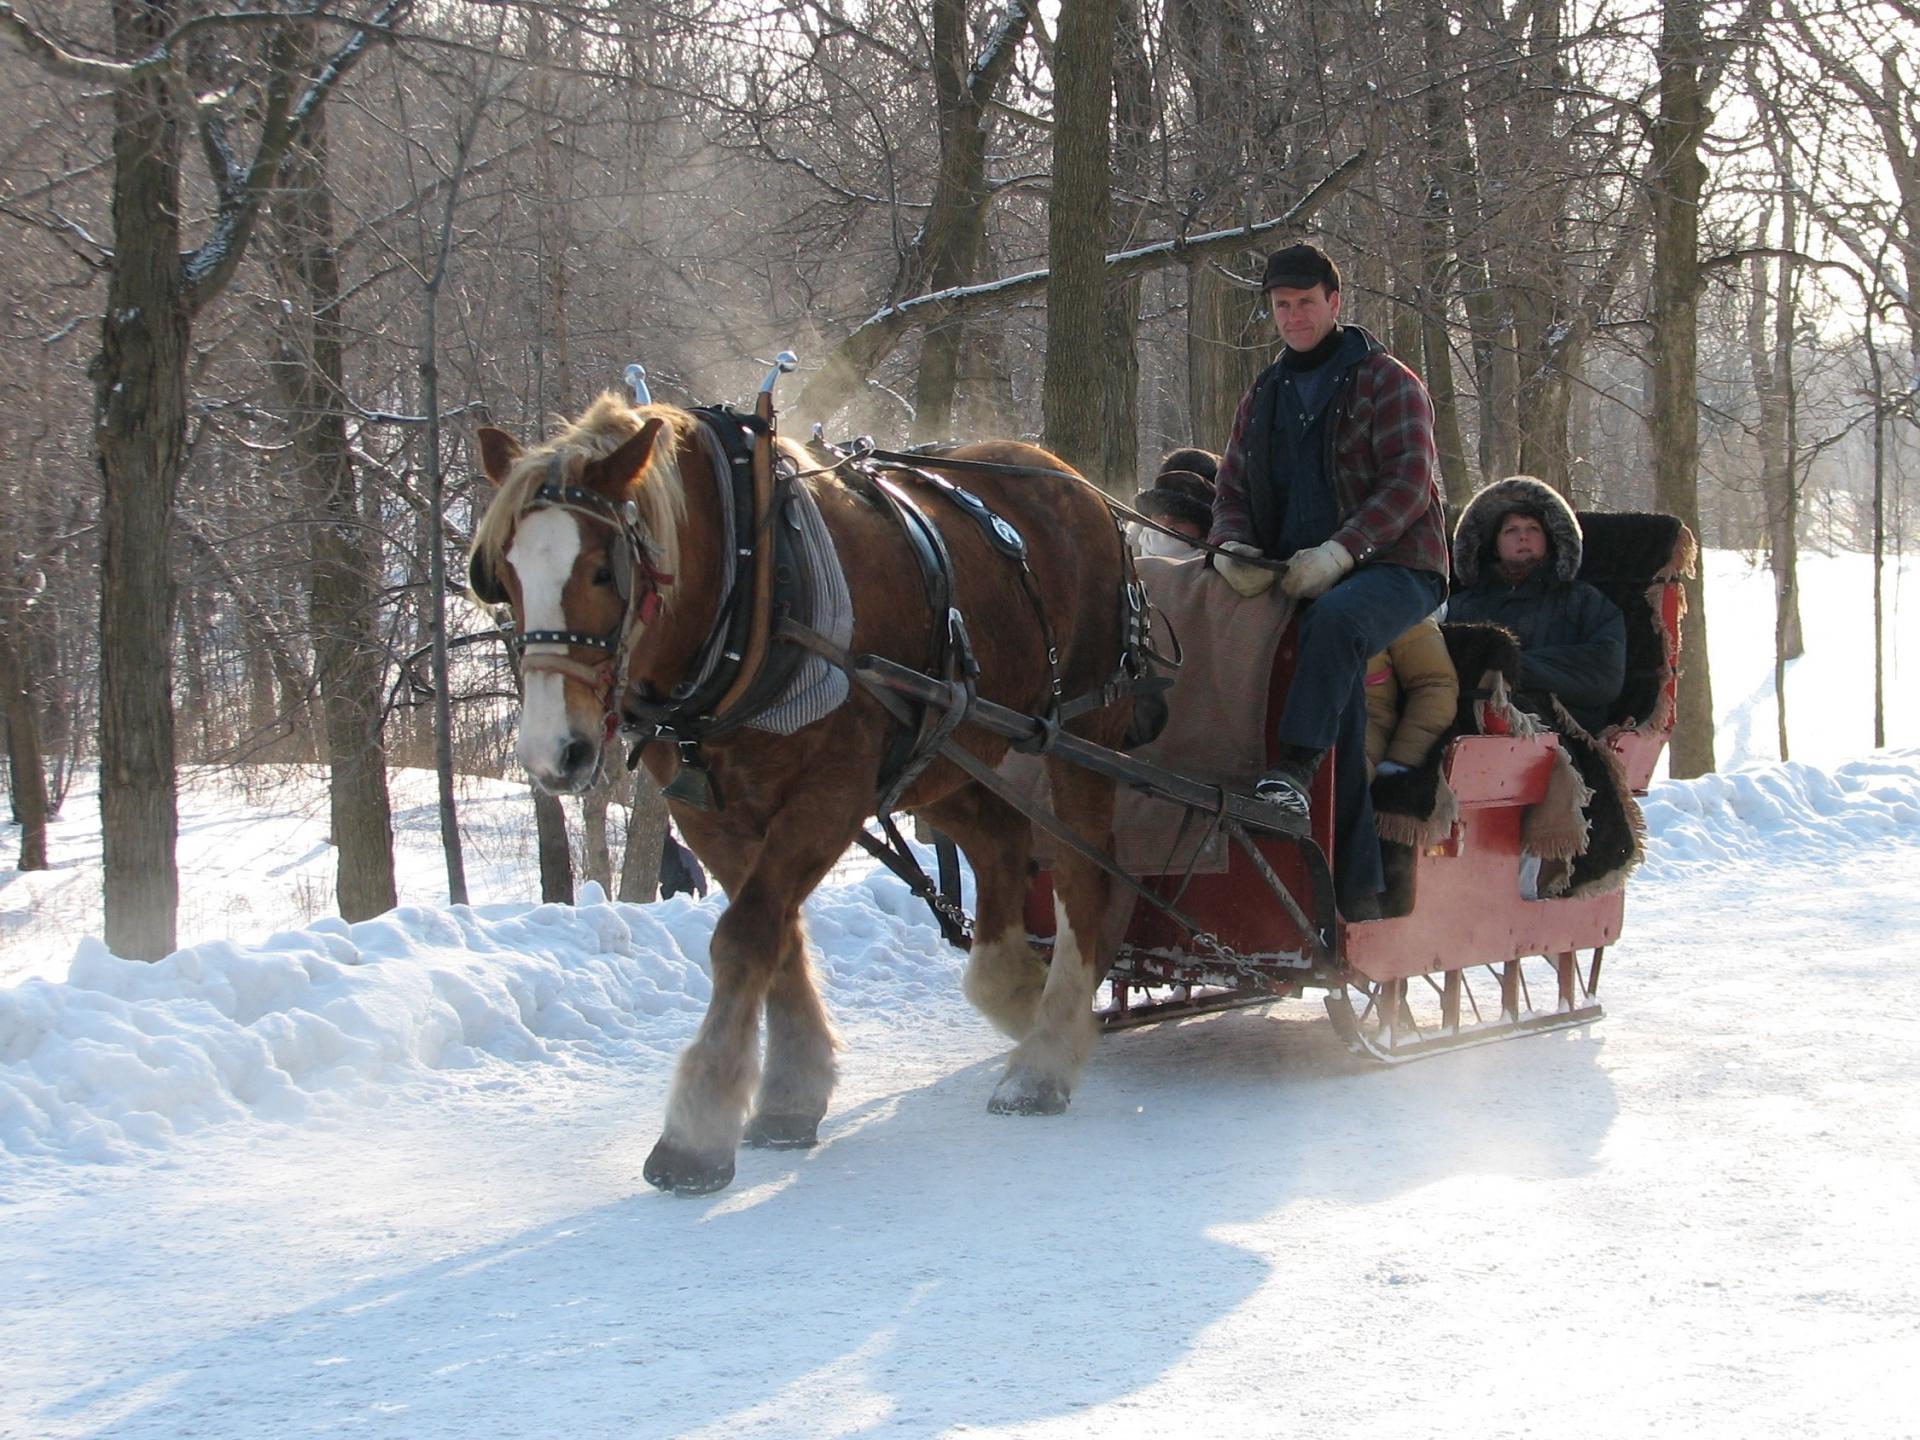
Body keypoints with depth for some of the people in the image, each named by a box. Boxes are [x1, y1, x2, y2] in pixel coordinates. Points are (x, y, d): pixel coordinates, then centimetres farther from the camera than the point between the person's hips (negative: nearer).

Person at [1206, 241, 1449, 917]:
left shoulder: (1387, 382, 3)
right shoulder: (1264, 396, 22)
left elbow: (1407, 483, -9)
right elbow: (1233, 487, 21)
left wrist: (1340, 550, -24)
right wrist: (1234, 544, -5)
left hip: (1394, 566, -4)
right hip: (1296, 576, 4)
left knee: (1333, 619, -38)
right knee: (1339, 680, -17)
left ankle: (1294, 770, -47)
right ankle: (1356, 886, -20)